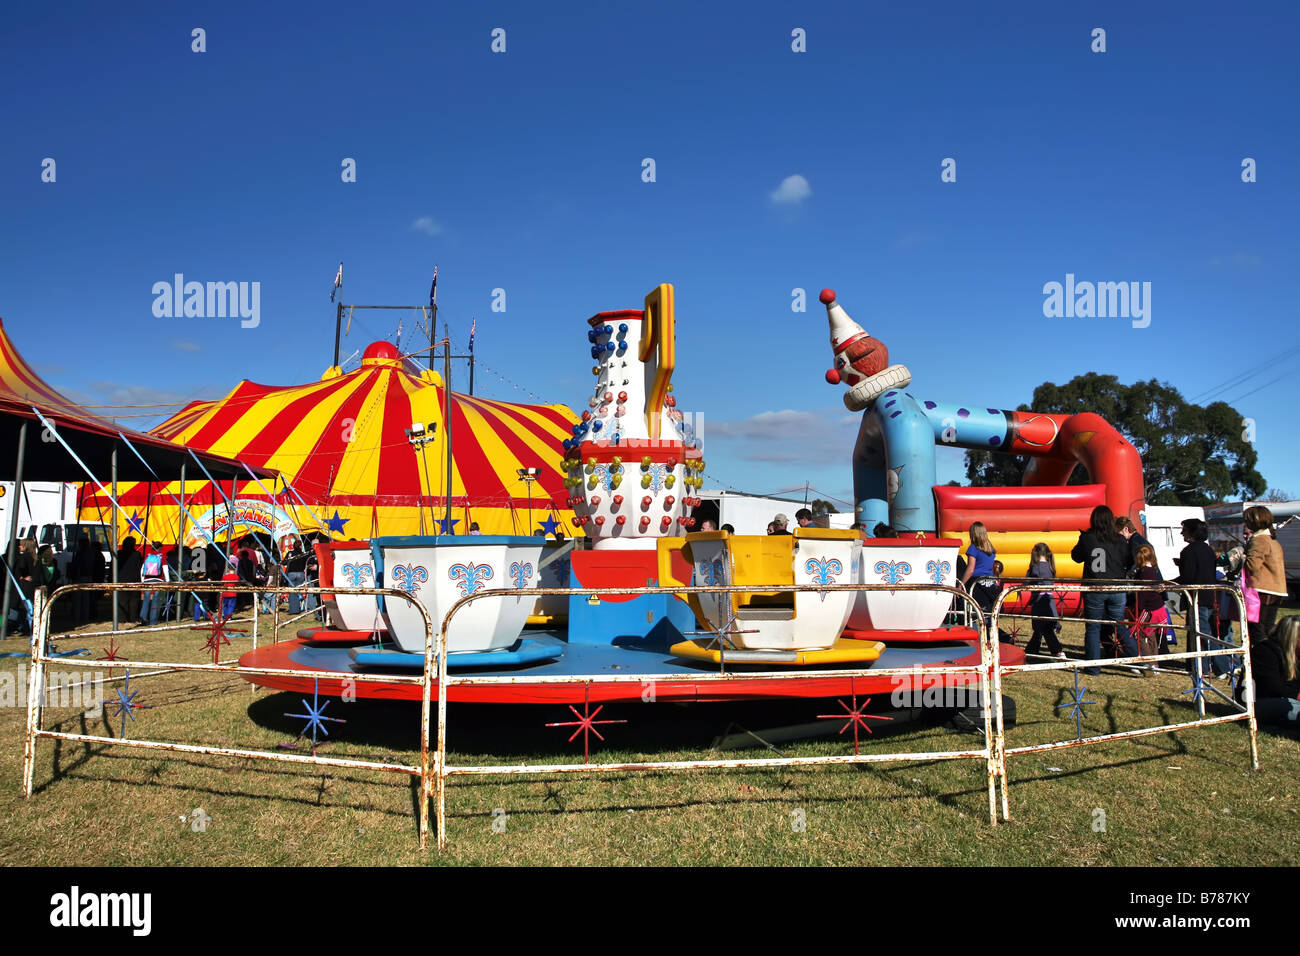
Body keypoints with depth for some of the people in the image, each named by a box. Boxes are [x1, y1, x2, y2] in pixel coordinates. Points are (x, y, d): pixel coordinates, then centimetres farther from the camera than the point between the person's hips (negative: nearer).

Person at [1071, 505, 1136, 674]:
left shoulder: (1087, 538, -7)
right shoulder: (1120, 540, -2)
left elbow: (1076, 556, 8)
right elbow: (1128, 563, 6)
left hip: (1093, 590, -2)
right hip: (1116, 590, 2)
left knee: (1093, 628, 7)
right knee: (1120, 627, 15)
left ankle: (1093, 666, 8)